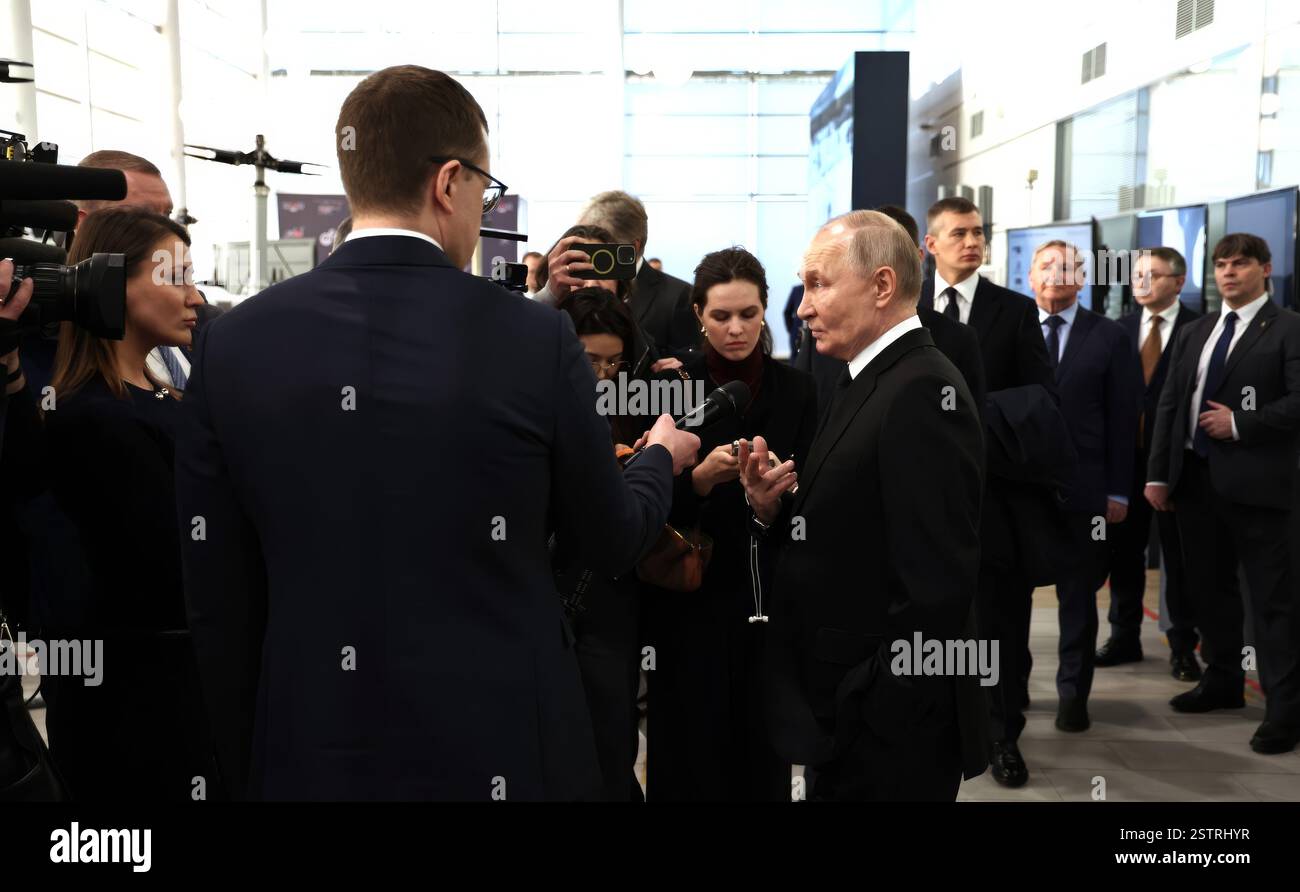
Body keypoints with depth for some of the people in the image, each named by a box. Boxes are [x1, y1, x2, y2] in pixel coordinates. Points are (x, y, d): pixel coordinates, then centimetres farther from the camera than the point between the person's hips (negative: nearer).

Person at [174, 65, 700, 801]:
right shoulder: (534, 339, -13)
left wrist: (244, 768, 12)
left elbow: (215, 600, -1)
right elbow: (612, 543, 1)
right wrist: (661, 460, 22)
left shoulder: (233, 344, -6)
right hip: (502, 751, -2)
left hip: (308, 759, 2)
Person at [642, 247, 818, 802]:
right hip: (689, 600, -2)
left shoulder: (796, 390, 3)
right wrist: (702, 477, -25)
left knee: (764, 751, 9)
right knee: (691, 759, 4)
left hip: (768, 596, 2)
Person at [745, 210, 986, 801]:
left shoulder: (923, 390, -19)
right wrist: (773, 511, -6)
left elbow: (934, 586, -25)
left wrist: (872, 713, -21)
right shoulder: (865, 384, 11)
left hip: (889, 731, -9)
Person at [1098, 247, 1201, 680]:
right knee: (1124, 549, 11)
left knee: (1178, 554, 4)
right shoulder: (1119, 329, 9)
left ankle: (1183, 646, 15)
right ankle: (1125, 636, 24)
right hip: (1126, 454, 4)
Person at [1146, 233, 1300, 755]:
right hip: (1195, 477, 6)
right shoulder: (1195, 333, 15)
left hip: (1255, 480, -6)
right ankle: (1223, 681, 30)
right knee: (1209, 587, 15)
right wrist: (1158, 474, 5)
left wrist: (1239, 424, -15)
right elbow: (1169, 404, 11)